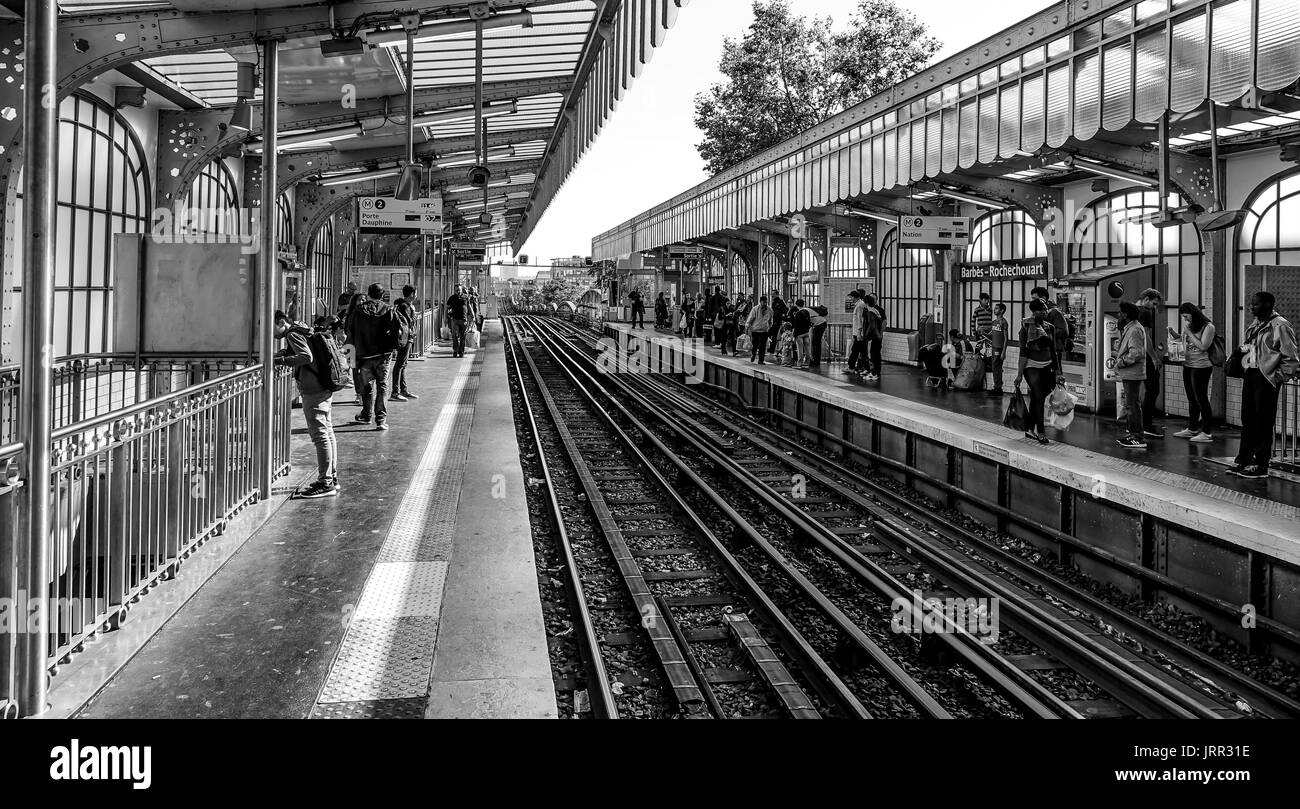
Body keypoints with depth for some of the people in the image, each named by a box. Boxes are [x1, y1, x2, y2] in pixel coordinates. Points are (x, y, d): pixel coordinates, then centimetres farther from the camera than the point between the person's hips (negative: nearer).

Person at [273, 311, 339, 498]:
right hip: (324, 388, 10)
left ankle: (325, 483, -7)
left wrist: (279, 360, -21)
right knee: (326, 432, 14)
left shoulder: (293, 334, -8)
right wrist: (285, 355, 15)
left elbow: (306, 357, -22)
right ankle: (332, 478, 20)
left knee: (319, 434, -8)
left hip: (314, 390, -10)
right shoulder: (302, 331, 21)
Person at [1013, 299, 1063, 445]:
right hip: (1031, 366, -5)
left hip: (1046, 366, 5)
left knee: (1035, 399, 8)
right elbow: (1024, 351, -9)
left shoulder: (1050, 328, 9)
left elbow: (1053, 350, 14)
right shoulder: (1027, 327, -6)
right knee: (1039, 397, -11)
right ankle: (1041, 433, -10)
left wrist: (1057, 371, 12)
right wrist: (1020, 374, -11)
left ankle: (1029, 429, 18)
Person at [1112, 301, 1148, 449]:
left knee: (1133, 405, -9)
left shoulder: (1135, 330, -18)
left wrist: (1121, 362, -17)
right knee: (1131, 404, 16)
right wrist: (1118, 355, 14)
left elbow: (1136, 353, -25)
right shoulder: (1129, 328, 16)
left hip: (1133, 374, -11)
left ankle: (1138, 438, -7)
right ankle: (1133, 434, 24)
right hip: (1129, 374, 11)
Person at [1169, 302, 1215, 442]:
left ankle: (1207, 433, -3)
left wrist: (1189, 332, -15)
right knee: (1192, 400, 14)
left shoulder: (1208, 327, -11)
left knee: (1201, 399, -6)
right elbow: (1182, 340, 25)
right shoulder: (1188, 326, 11)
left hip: (1201, 367, -8)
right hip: (1188, 366, 8)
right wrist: (1173, 334, 6)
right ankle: (1192, 428, 23)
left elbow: (1203, 347, -18)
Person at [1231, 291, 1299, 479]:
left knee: (1263, 423, -2)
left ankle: (1260, 466, 3)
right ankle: (1243, 460, 19)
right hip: (1249, 374, 8)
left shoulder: (1280, 326, -11)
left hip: (1266, 378, -8)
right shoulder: (1255, 324, 14)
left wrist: (1277, 378, -14)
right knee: (1247, 420, 11)